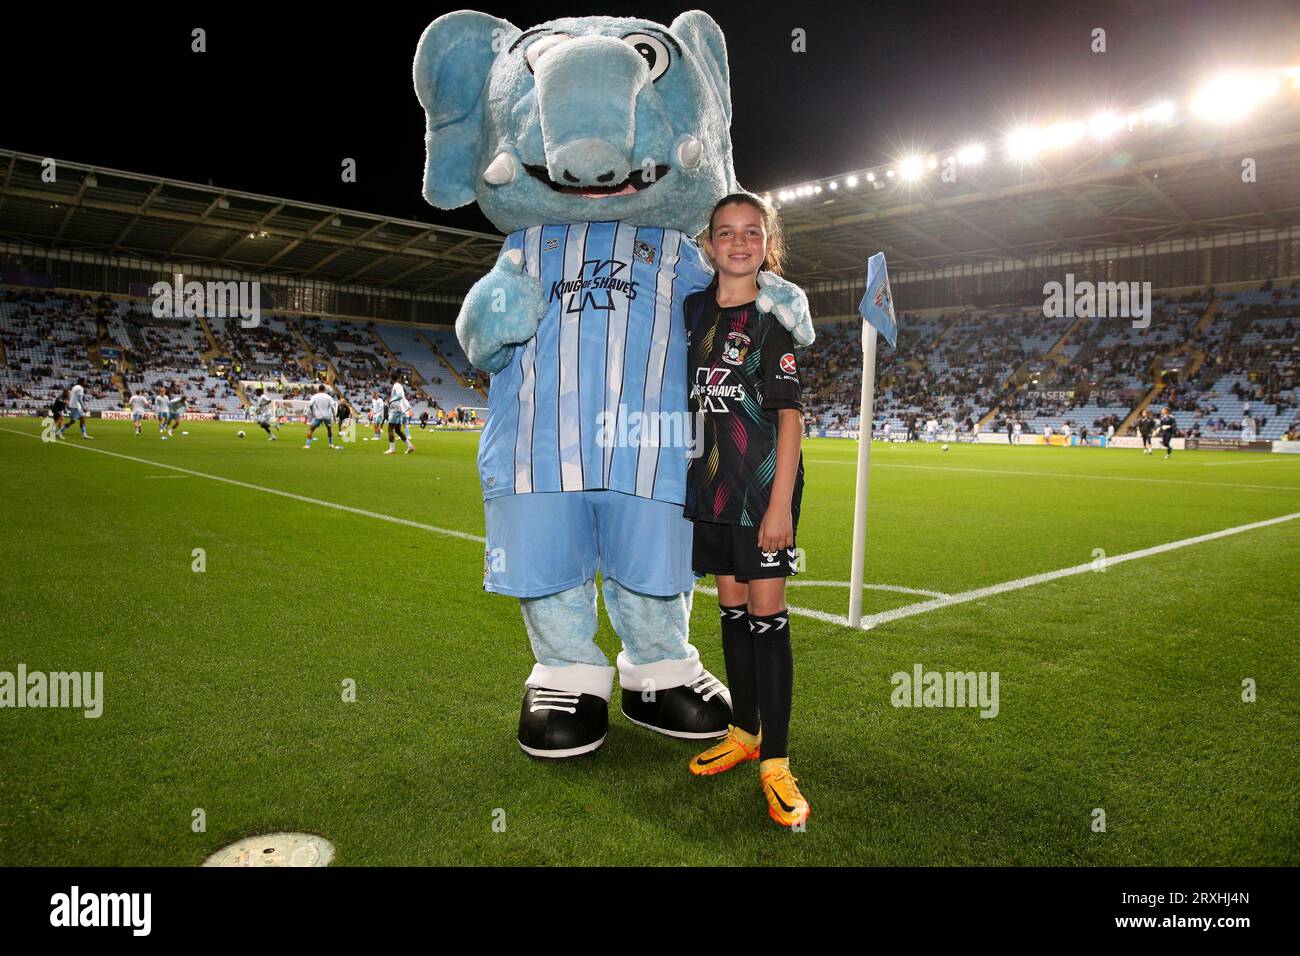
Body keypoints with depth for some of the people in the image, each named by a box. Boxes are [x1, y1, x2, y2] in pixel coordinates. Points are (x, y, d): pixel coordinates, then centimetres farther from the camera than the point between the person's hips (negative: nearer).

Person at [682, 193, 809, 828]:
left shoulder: (774, 318, -4)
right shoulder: (694, 309, 10)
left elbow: (790, 414, -10)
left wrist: (779, 504, -17)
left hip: (764, 487, -5)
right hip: (711, 486, 5)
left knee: (766, 615, -4)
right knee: (731, 609, 12)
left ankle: (775, 762, 5)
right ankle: (743, 733, 27)